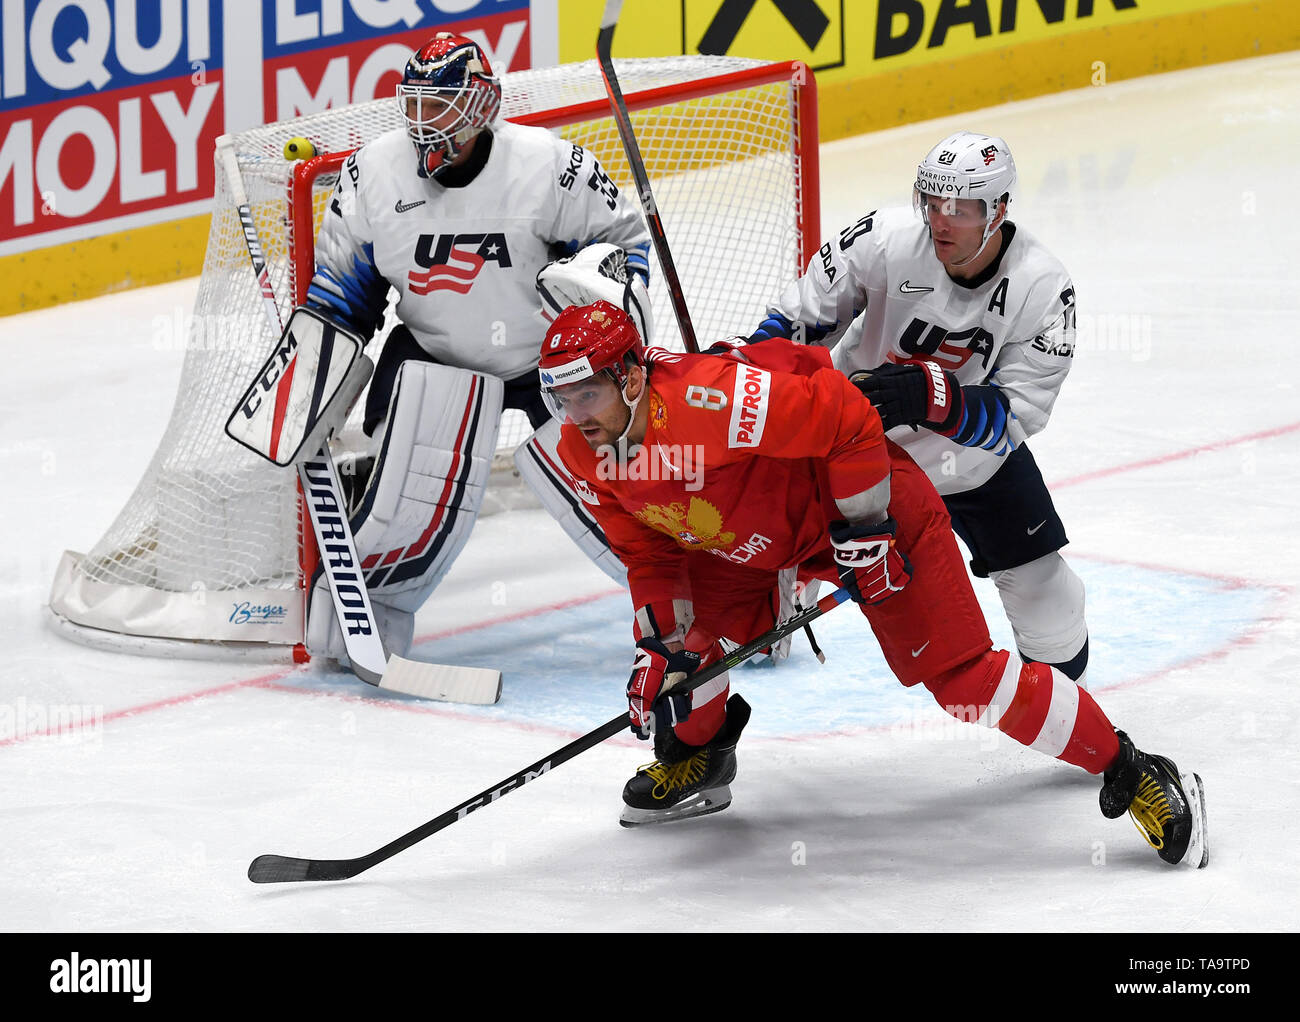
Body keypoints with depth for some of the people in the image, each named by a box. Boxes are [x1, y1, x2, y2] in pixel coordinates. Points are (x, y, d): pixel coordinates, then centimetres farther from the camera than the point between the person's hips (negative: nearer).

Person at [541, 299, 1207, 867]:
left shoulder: (712, 400, -38)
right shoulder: (586, 453, -10)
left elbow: (845, 415, -32)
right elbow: (649, 555, 2)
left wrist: (863, 529, -24)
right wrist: (659, 650, -9)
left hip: (867, 498, -8)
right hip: (758, 533, 8)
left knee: (961, 676, -12)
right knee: (678, 620, -2)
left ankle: (1134, 778, -5)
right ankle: (696, 758, 27)